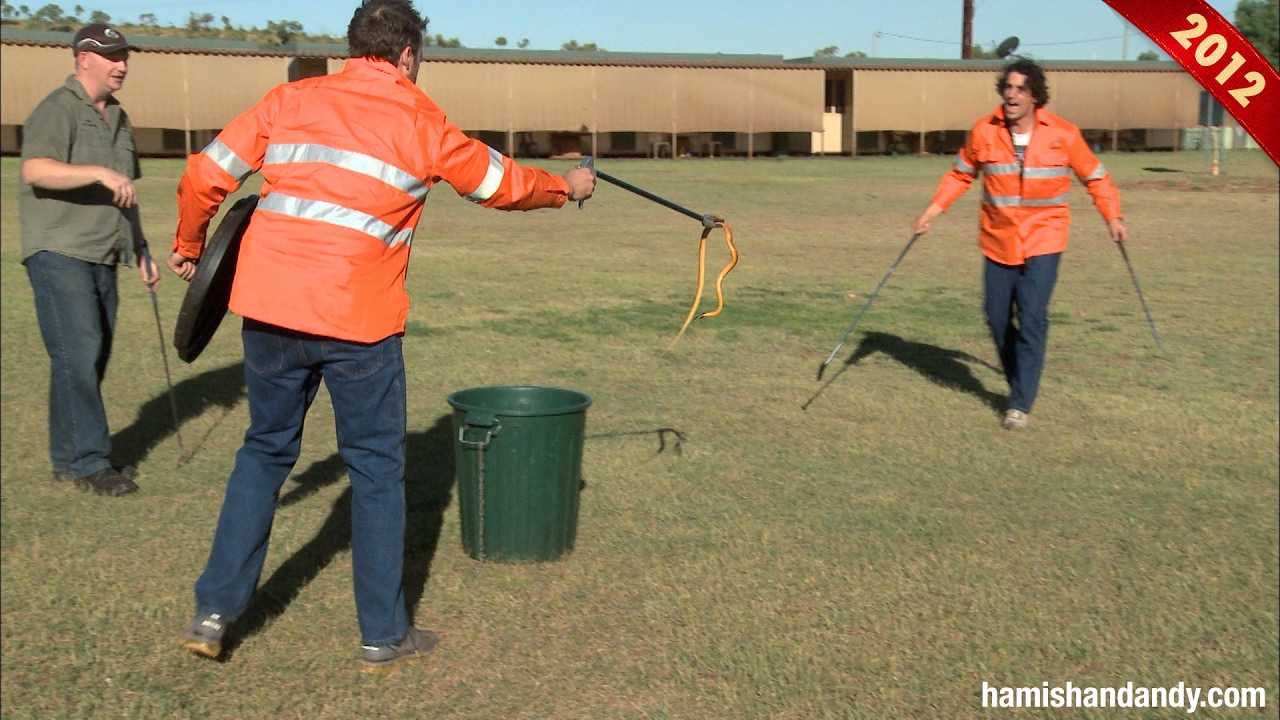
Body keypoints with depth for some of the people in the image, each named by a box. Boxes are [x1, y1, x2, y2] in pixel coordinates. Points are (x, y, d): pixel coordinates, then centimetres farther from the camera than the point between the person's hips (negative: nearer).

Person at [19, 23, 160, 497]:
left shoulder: (118, 118, 19)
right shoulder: (58, 109, -8)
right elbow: (36, 170, -25)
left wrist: (142, 253, 24)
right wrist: (100, 172, -35)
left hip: (103, 258, 8)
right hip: (59, 252, -8)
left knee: (95, 357, 8)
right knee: (78, 355, -11)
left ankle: (69, 457, 17)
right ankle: (89, 462, -5)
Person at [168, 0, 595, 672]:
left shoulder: (291, 99, 10)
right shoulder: (420, 121, 3)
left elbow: (204, 176, 8)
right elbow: (502, 184, 17)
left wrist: (188, 248, 25)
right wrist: (566, 186, 35)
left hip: (268, 307, 4)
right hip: (357, 321, -3)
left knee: (265, 451, 21)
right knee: (377, 469, 10)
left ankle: (214, 611, 22)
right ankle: (383, 635, 20)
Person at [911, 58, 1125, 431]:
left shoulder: (1063, 134, -6)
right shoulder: (983, 131, -3)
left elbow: (1095, 176, 6)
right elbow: (961, 174, 11)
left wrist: (1112, 217, -3)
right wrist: (934, 208, 1)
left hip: (1043, 241, -3)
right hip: (998, 240, 3)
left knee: (1032, 317, -11)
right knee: (997, 317, 6)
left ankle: (1021, 403, -3)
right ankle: (1020, 383, 30)